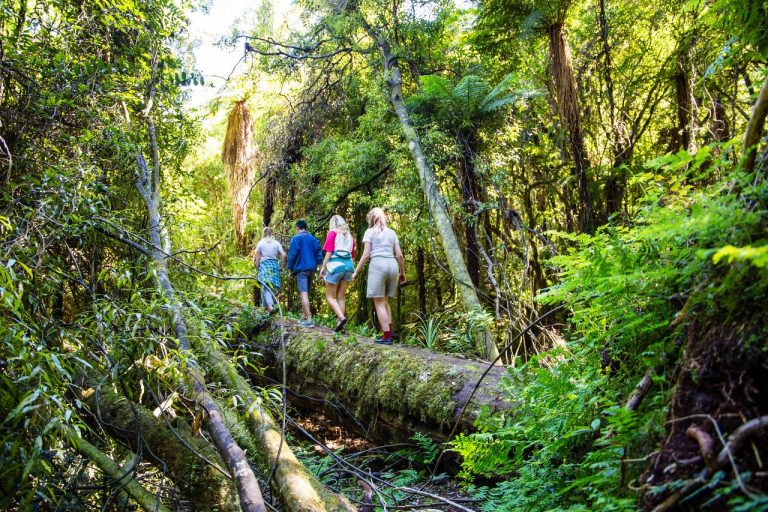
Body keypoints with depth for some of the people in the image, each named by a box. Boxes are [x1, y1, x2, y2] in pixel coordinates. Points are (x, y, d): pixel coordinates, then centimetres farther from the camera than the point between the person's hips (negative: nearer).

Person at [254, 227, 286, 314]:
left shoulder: (260, 243, 3)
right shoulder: (276, 243, 7)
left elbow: (257, 257, 1)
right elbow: (283, 255, -2)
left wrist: (258, 268, 10)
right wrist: (281, 266, 7)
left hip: (264, 265, -2)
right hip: (275, 264, 2)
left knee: (266, 287, -7)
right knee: (274, 287, 11)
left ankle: (270, 306, -23)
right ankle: (272, 303, 10)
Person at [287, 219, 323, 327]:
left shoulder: (296, 238, -3)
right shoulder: (313, 239, 13)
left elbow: (292, 254, -8)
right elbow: (319, 255, 11)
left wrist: (290, 269, 0)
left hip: (301, 269, -6)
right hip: (312, 269, 6)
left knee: (304, 294, -13)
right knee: (306, 293, 18)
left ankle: (309, 320, -23)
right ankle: (304, 317, 25)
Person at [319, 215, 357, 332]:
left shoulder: (333, 233, 2)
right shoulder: (349, 236, 18)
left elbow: (329, 252, -7)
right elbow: (353, 255, 16)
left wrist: (323, 267, -5)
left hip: (335, 266, -5)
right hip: (348, 266, 5)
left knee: (330, 297, 0)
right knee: (340, 297, 9)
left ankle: (341, 317, -20)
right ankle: (339, 323, 3)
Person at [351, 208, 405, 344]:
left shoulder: (370, 232, 5)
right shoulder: (392, 233, 17)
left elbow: (366, 255, -2)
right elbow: (399, 255, 11)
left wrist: (356, 272, 4)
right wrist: (402, 272, 23)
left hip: (378, 265, -5)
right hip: (392, 265, 5)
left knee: (379, 302, 0)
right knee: (385, 300, 17)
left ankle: (387, 336, -5)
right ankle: (389, 333, 11)